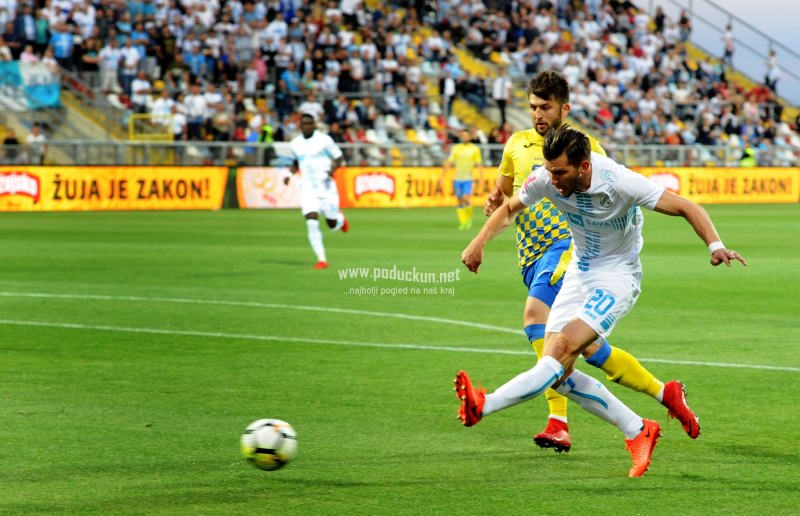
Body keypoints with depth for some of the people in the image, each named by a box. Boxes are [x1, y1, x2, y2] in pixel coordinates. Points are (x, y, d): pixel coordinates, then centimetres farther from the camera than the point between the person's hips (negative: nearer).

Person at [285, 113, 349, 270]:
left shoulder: (324, 140, -7)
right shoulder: (295, 144, 6)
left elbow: (339, 159, -1)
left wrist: (332, 169, -22)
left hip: (326, 188, -2)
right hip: (307, 189, 2)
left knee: (332, 225, 5)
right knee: (312, 223, -14)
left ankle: (340, 219, 43)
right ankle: (321, 259, -9)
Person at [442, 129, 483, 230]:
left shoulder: (475, 149, 3)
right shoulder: (455, 148, 7)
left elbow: (479, 164, 6)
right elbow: (449, 163, 7)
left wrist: (481, 177, -1)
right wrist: (442, 175, 0)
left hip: (468, 178, -2)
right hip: (457, 178, 2)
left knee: (465, 199, -17)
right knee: (460, 202, 3)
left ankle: (469, 218, 5)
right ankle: (462, 222, 12)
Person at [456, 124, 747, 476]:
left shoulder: (620, 182, -26)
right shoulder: (547, 179, -13)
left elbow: (685, 207, -21)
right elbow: (509, 208, 7)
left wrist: (715, 245, -37)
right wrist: (480, 242, -9)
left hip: (617, 276, -6)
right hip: (579, 272, 6)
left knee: (563, 349, -26)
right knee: (558, 374, -4)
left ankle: (483, 405, -33)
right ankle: (638, 432, 6)